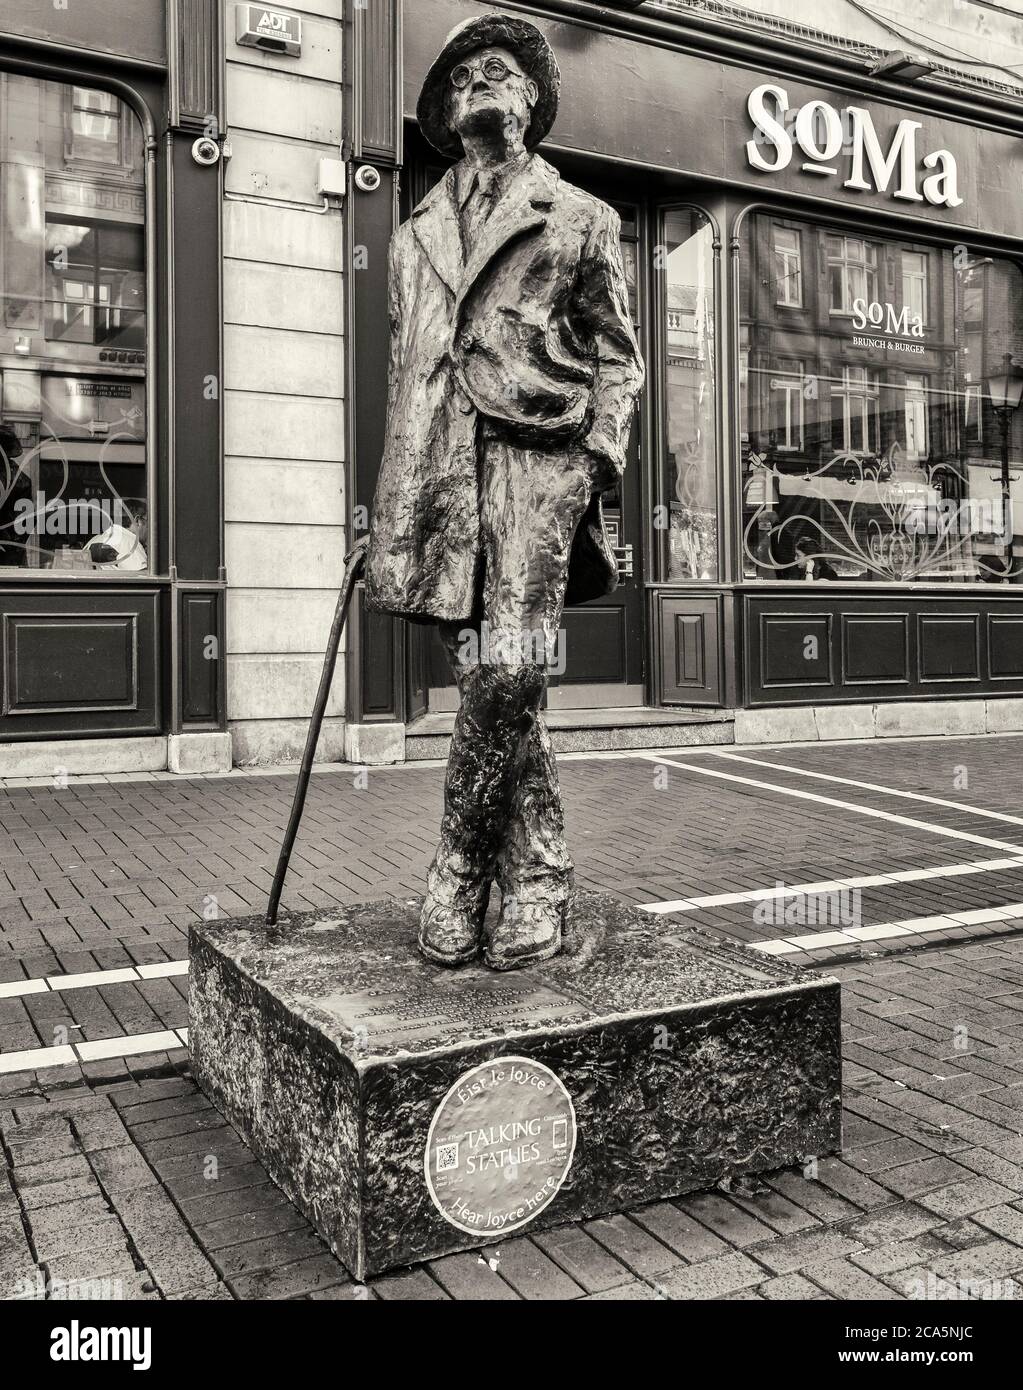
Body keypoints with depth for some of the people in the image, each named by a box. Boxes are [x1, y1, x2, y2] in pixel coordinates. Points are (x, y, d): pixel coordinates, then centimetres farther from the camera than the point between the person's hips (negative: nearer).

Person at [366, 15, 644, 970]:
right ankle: (537, 876, 10)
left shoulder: (580, 219, 16)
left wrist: (596, 459, -5)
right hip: (436, 466, 4)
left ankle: (459, 876, -3)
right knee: (493, 682, 0)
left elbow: (616, 356, 11)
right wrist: (390, 495, 16)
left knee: (505, 674, -17)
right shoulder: (416, 234, 26)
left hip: (534, 452, -3)